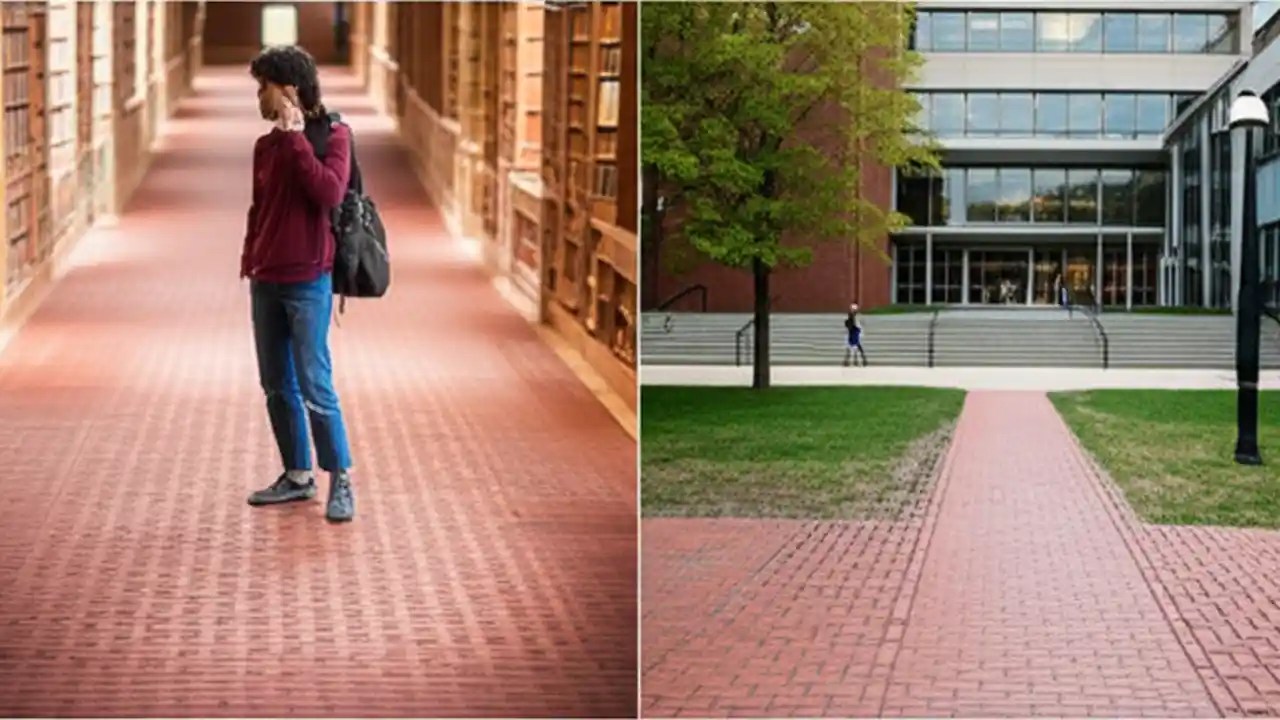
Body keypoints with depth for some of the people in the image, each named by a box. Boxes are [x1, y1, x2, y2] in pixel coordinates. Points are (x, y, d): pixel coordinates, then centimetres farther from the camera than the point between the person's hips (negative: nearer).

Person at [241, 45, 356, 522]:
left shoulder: (332, 135, -7)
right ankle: (297, 475, 22)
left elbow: (330, 193, -23)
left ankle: (341, 483, 2)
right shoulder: (265, 145, 11)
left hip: (307, 283, -7)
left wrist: (296, 138, -19)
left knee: (314, 388, -7)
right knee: (277, 387, 11)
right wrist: (249, 262, 11)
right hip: (266, 283, 7)